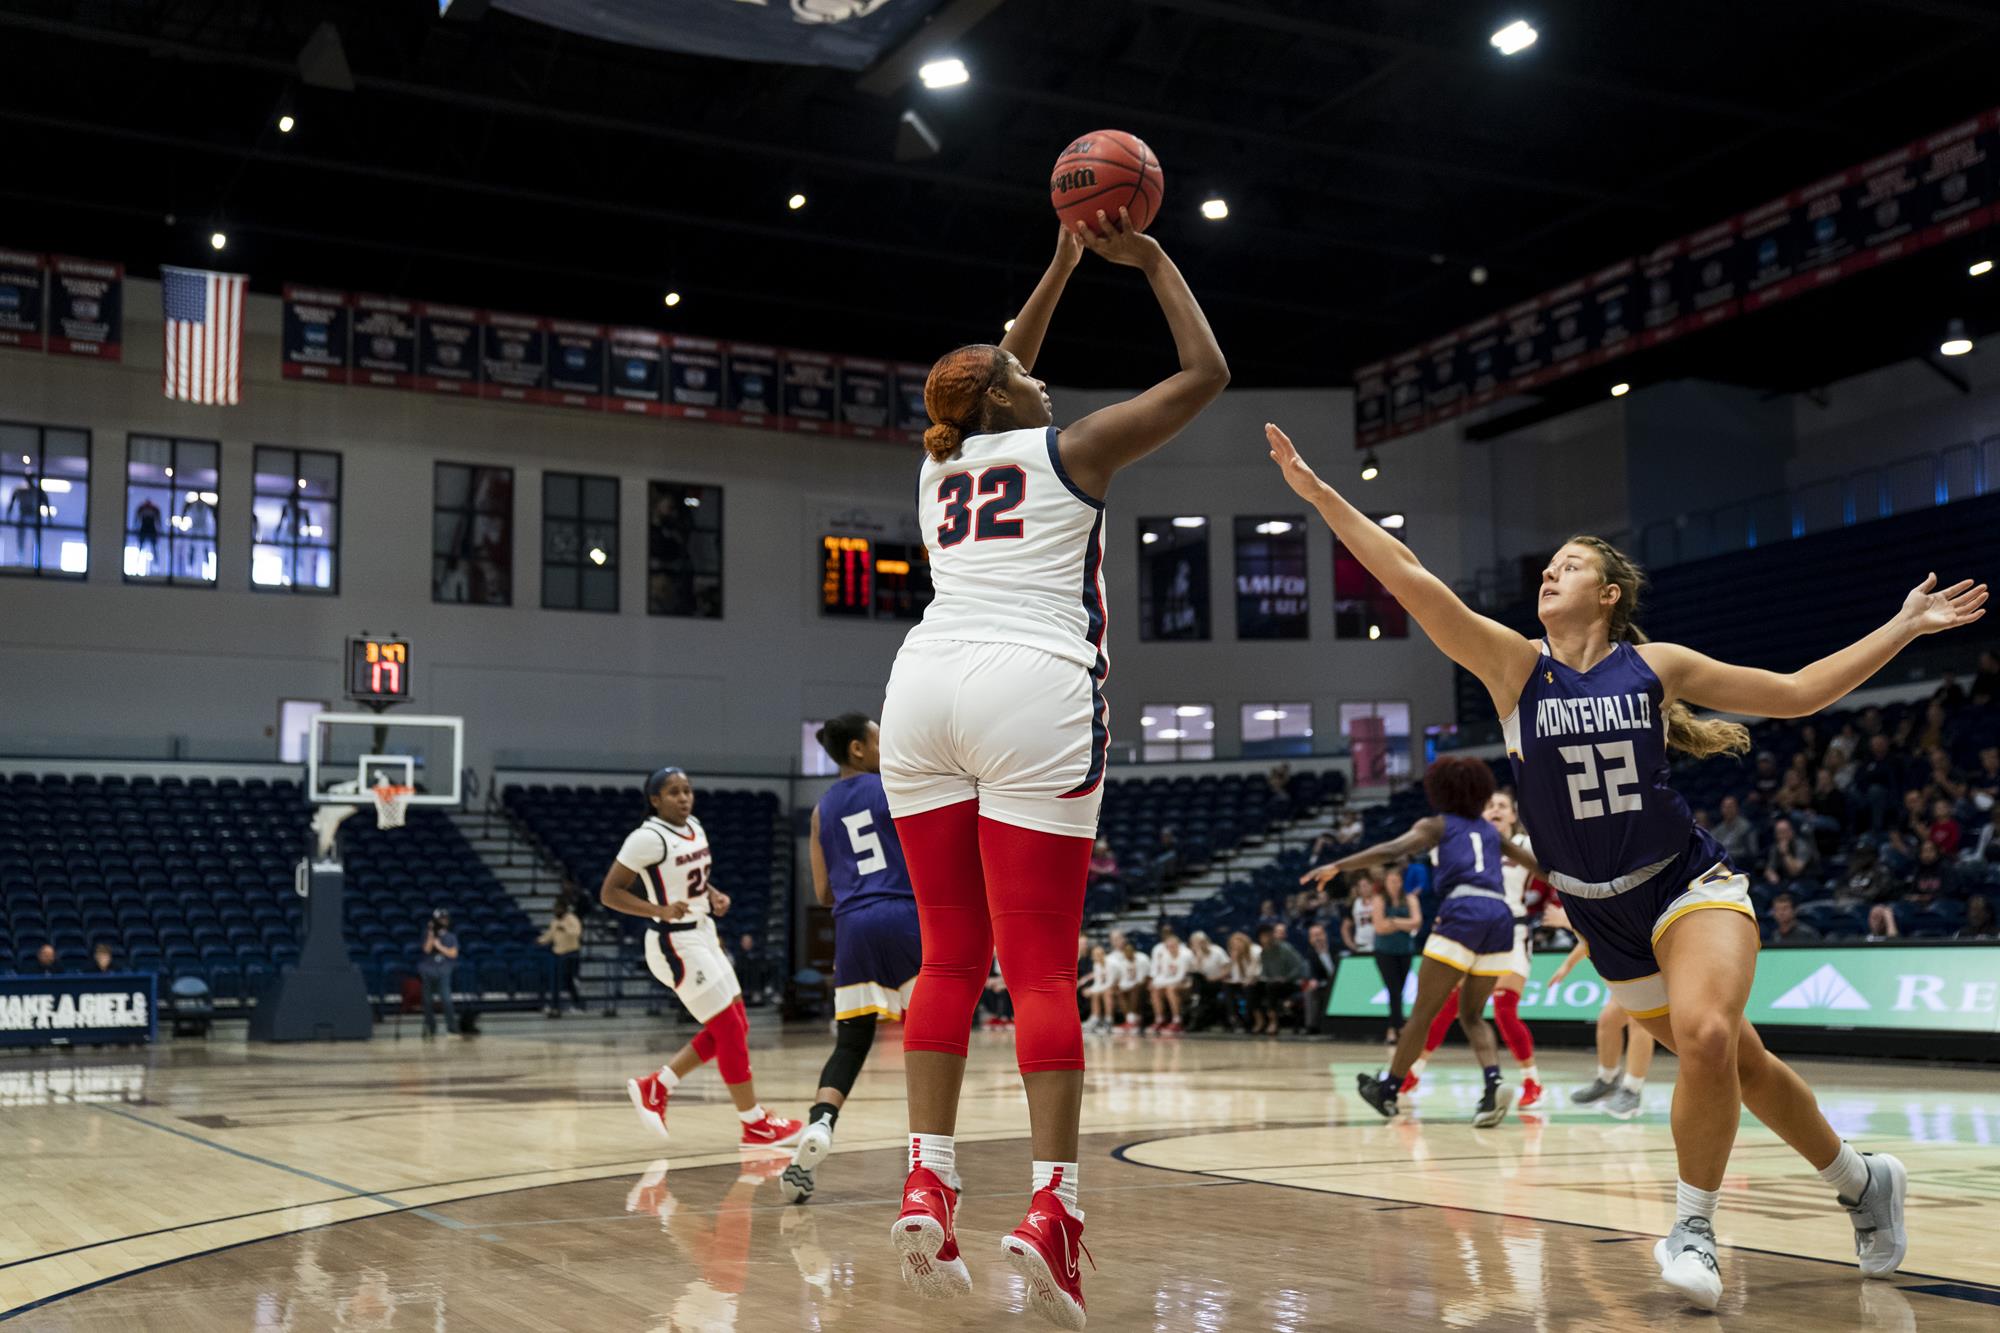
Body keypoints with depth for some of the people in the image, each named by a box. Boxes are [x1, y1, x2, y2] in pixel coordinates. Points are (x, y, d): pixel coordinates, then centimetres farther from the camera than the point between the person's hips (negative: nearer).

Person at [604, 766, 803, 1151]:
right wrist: (660, 911, -27)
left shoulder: (694, 827, 8)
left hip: (704, 936, 9)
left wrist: (714, 896, 3)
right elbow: (609, 893, -16)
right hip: (676, 944, -9)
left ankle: (655, 1086, 20)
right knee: (730, 1030, -6)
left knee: (735, 1026, 11)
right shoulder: (648, 838, -16)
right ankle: (755, 1125, 5)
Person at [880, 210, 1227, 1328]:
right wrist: (1153, 260, 22)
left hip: (925, 686, 5)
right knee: (1043, 969, -6)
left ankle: (929, 1183, 1)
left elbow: (997, 383, 43)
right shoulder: (1069, 452, 9)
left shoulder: (941, 464, 24)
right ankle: (1051, 1205, -12)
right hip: (1031, 691, -5)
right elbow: (1205, 372, 14)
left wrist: (1062, 265, 45)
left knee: (951, 957, 9)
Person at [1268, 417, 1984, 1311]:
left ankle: (1693, 1229, -8)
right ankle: (1862, 1184, 38)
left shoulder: (1656, 665, -3)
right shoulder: (1514, 665, -4)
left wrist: (1902, 628, 4)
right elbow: (1410, 579, -14)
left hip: (1690, 886, -2)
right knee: (1738, 1065, 12)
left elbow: (1796, 693, 6)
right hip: (1604, 916, 2)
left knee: (1707, 1035, -29)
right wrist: (1317, 492, -21)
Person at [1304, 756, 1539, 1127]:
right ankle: (1494, 1086, -8)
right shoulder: (1490, 831, 29)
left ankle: (1388, 1089, 14)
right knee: (1471, 1014, 15)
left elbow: (1393, 850, -3)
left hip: (1461, 913, -5)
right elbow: (1537, 863, 39)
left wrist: (1337, 866, -6)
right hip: (1500, 917, 5)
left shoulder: (1436, 825, 15)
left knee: (1423, 1012, 4)